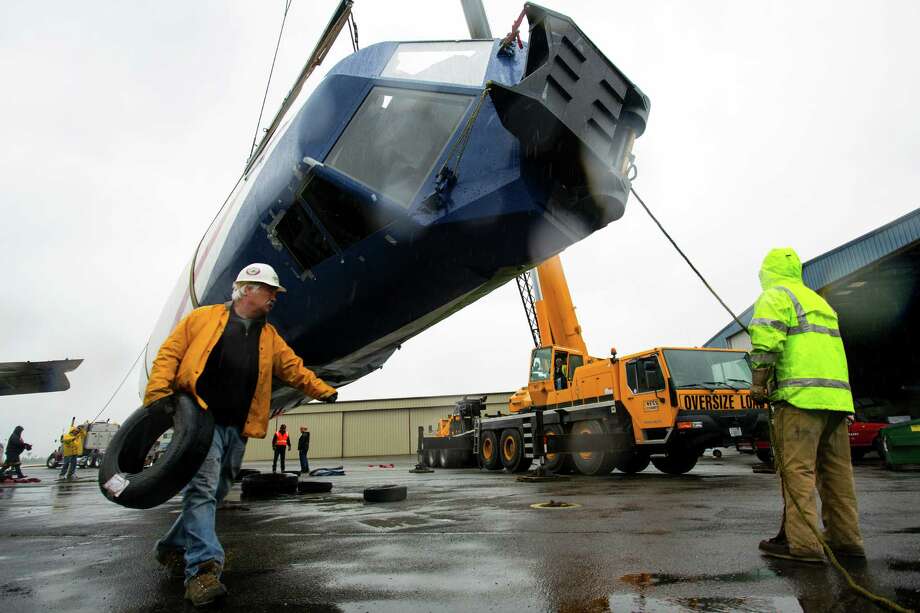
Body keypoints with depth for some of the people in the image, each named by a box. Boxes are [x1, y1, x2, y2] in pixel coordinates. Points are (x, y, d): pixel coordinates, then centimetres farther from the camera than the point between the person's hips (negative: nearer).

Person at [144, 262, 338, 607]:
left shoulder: (269, 336, 18)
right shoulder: (203, 318, 5)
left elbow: (294, 368, 16)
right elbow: (169, 353, 2)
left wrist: (324, 391, 7)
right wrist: (159, 392, -11)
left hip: (237, 427, 6)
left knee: (214, 493, 12)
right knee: (202, 488, -14)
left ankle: (173, 547, 32)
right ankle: (203, 567, -14)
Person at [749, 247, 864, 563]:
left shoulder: (775, 295, 1)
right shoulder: (819, 301, 28)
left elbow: (766, 341, -13)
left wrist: (759, 384, -7)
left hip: (801, 395, -9)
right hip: (837, 395, 9)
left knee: (797, 468, -8)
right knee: (836, 469, 12)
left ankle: (802, 542, -8)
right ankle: (845, 539, 18)